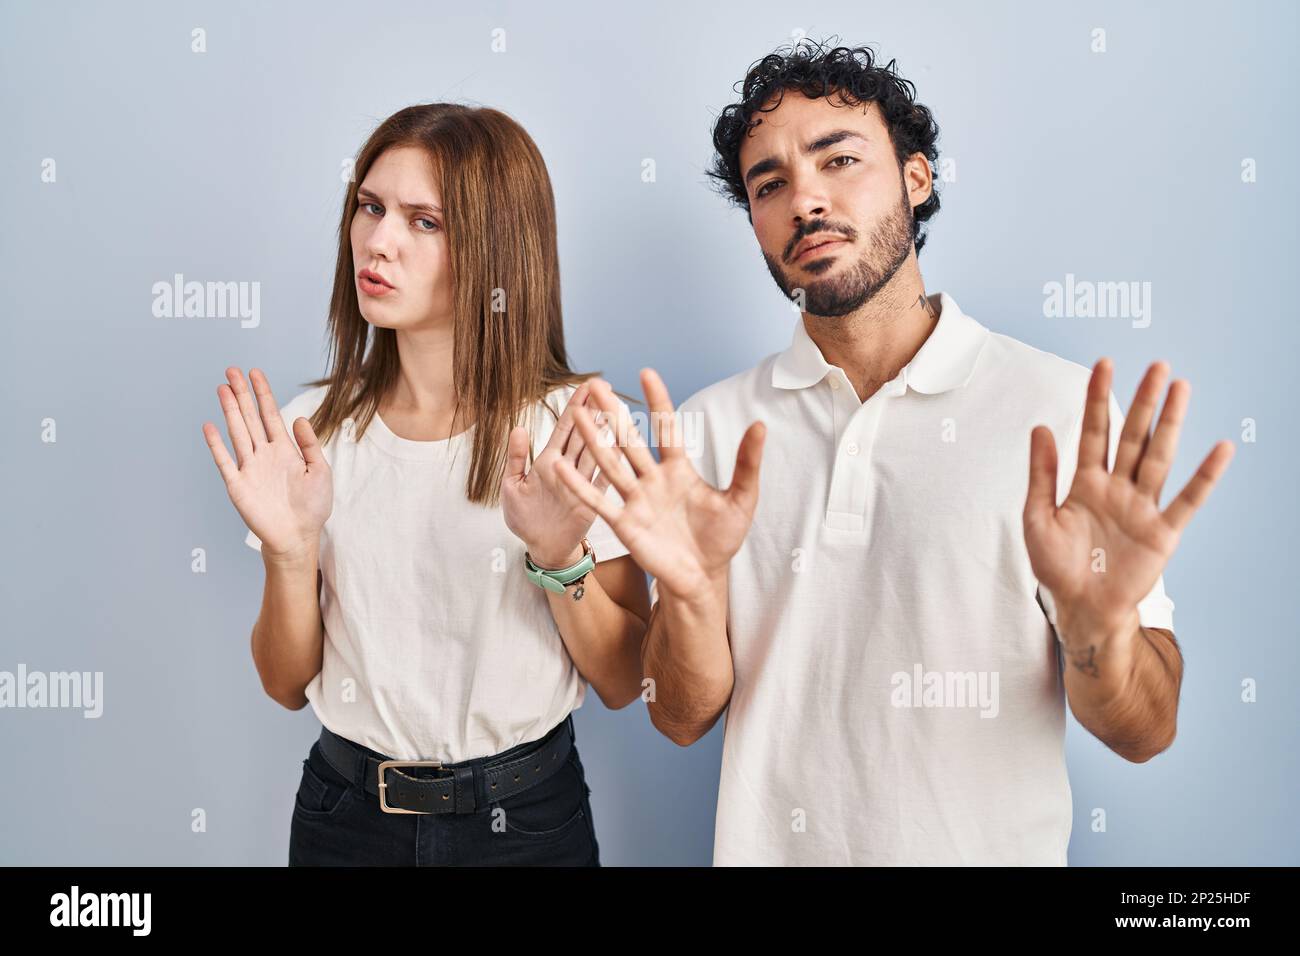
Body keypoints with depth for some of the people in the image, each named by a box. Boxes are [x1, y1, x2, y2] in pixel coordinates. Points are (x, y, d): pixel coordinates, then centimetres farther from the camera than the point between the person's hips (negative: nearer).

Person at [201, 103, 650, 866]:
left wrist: (560, 558, -25)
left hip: (526, 813, -2)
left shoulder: (573, 428, -13)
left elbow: (623, 683, -8)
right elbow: (288, 685, -2)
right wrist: (290, 551, -19)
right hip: (346, 812, 2)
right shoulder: (314, 430, -6)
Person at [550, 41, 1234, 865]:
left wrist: (1098, 621, -30)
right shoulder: (708, 427, -7)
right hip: (764, 844, 2)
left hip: (990, 847, -1)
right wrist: (693, 591, -26)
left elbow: (1144, 734, -10)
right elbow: (683, 720, -7)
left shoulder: (1063, 410, -13)